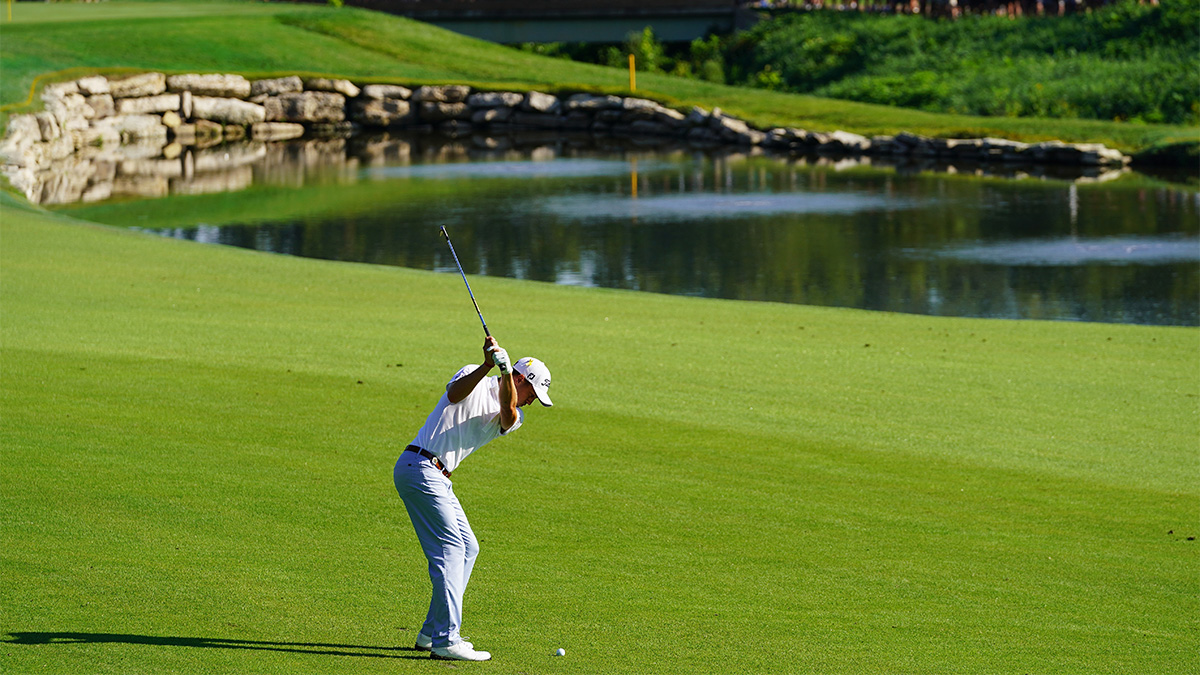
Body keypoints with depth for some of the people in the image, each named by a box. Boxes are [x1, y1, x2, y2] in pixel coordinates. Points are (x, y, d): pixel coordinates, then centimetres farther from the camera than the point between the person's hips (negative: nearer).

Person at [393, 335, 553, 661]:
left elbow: (508, 414, -12)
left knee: (468, 548, 10)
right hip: (419, 466, -9)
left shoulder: (513, 417, 13)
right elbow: (454, 394, -24)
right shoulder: (473, 379, -1)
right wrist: (488, 365, -36)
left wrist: (505, 371, -30)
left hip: (438, 479, 9)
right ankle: (446, 641, -17)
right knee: (450, 548, -13)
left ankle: (432, 633, 15)